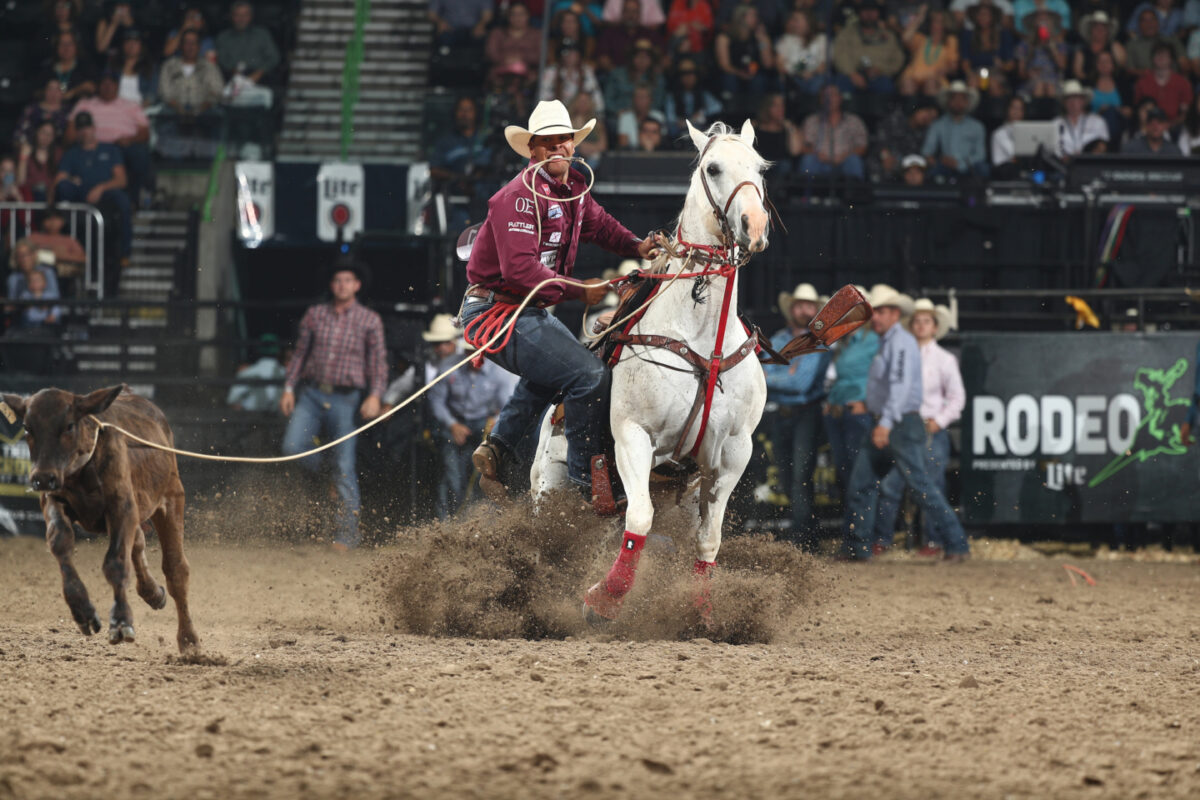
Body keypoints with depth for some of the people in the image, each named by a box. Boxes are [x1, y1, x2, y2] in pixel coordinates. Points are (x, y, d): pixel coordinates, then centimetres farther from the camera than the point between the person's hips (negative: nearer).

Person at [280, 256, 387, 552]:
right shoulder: (315, 314, 9)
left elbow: (378, 361, 0)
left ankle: (348, 531, 3)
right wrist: (289, 388, 5)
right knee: (293, 446, -17)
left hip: (345, 399, -2)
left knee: (345, 467, -4)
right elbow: (299, 353, 14)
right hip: (311, 394, 2)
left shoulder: (370, 321, 3)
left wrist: (374, 395, -14)